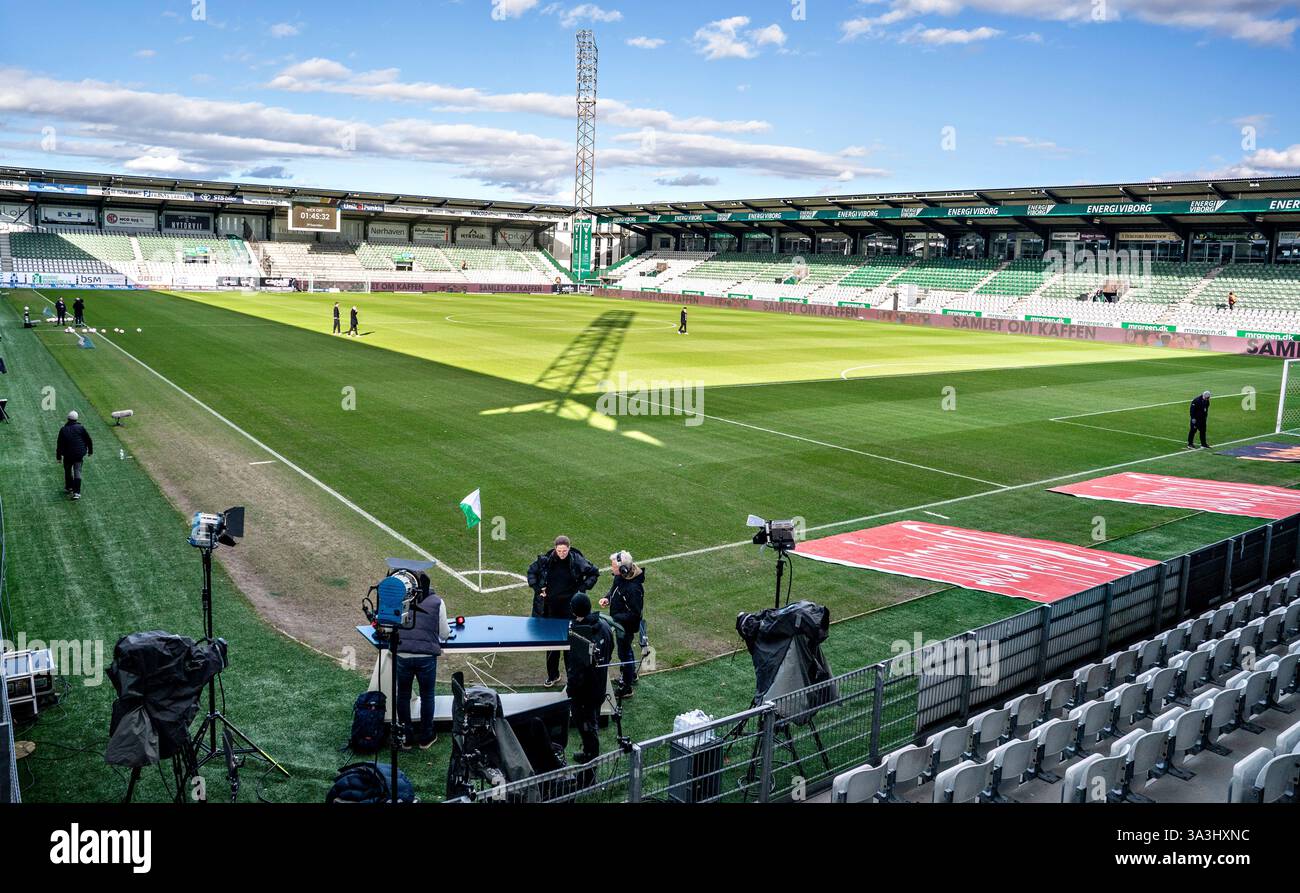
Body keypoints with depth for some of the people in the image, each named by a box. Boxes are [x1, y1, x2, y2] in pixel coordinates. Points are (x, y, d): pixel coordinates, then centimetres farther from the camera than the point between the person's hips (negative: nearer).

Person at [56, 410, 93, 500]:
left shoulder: (63, 430, -3)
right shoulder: (81, 428, -4)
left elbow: (59, 445, 0)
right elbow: (88, 440, 0)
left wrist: (58, 457, 8)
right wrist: (90, 451, 14)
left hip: (68, 455, 0)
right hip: (80, 454, 0)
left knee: (68, 470, 21)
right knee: (77, 472, -1)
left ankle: (68, 488, 34)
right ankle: (77, 492, -11)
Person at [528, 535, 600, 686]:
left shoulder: (577, 560, -12)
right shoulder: (546, 560, -7)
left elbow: (594, 573, 1)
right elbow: (532, 571, 10)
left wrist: (582, 588, -7)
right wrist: (537, 588, -1)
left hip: (569, 607, -3)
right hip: (550, 607, 3)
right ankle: (552, 675, 28)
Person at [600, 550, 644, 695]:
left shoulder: (633, 588, -35)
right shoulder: (620, 577, -10)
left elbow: (635, 614, -29)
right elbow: (614, 589, 11)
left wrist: (614, 618, -29)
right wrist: (607, 598, -7)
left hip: (627, 626, -8)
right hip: (619, 623, 9)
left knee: (624, 654, 8)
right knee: (625, 650, 28)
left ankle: (627, 689, 27)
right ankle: (631, 676, 51)